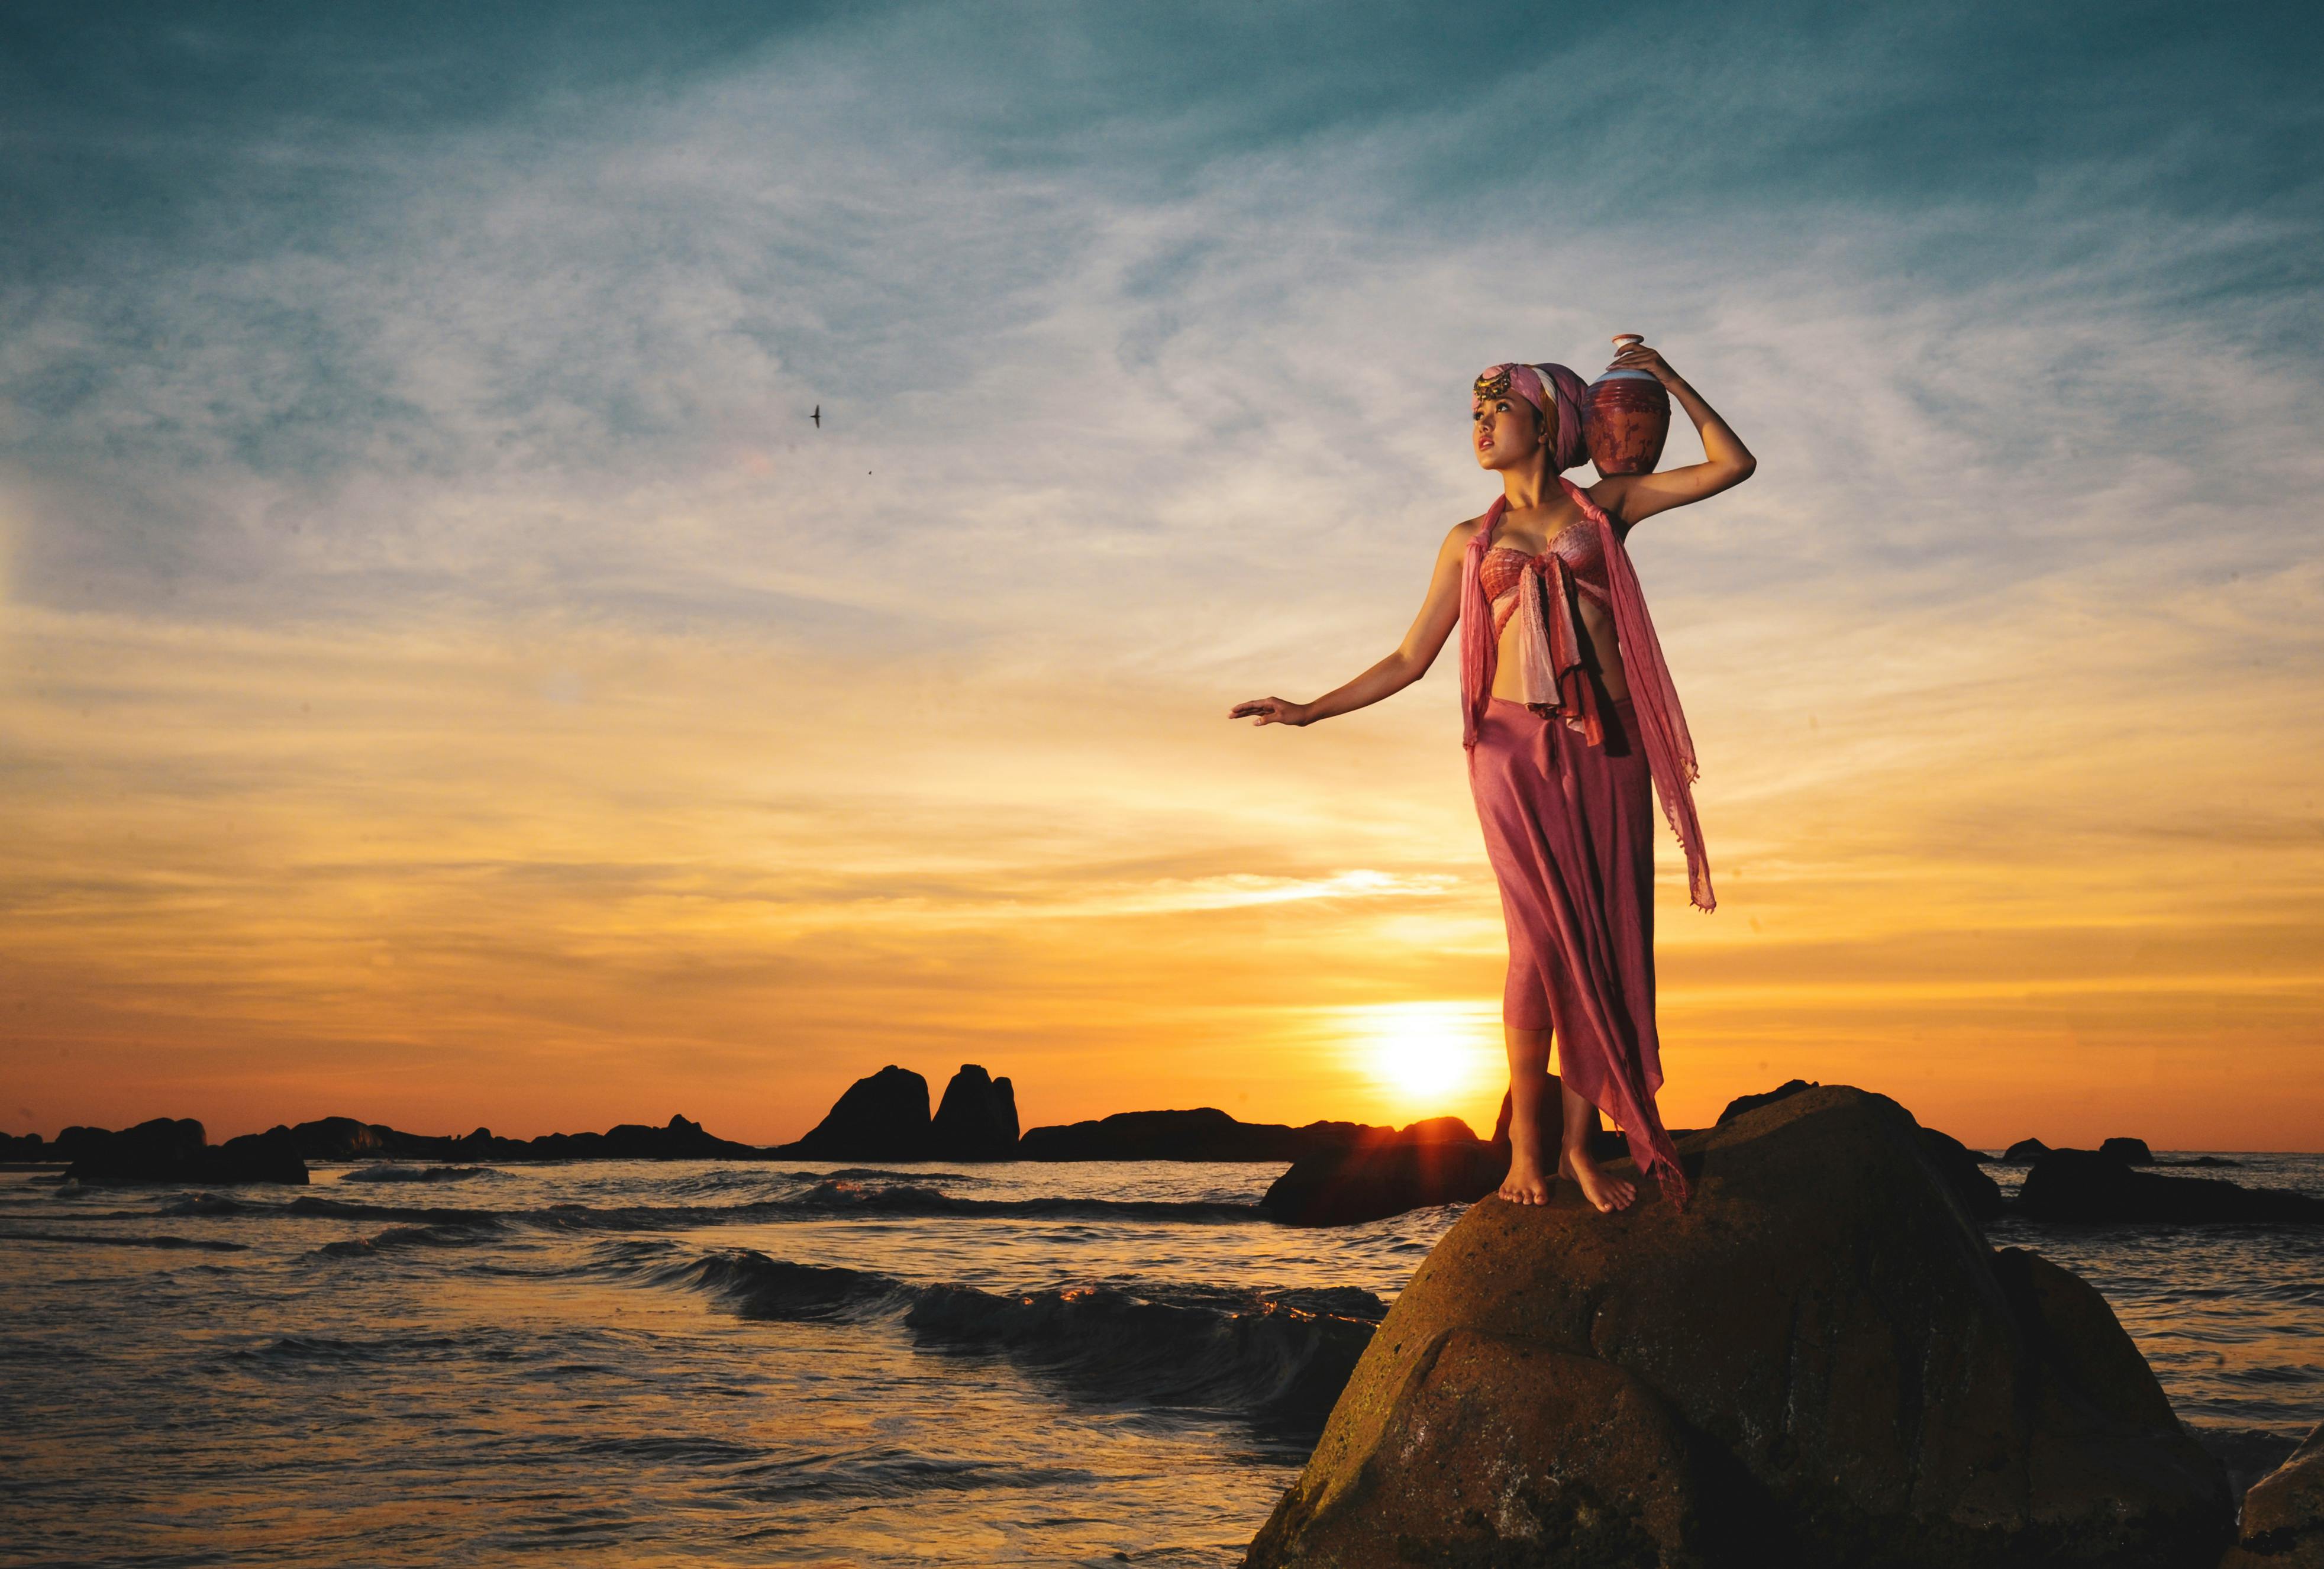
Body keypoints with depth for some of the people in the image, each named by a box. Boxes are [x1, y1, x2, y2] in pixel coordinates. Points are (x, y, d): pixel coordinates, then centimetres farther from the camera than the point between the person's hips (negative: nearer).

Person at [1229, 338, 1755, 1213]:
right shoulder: (1470, 540, 16)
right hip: (1515, 745, 0)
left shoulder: (1604, 506, 14)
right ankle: (1526, 1145, -2)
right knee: (1544, 937, -11)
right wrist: (1309, 711, 7)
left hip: (1606, 745, 1)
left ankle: (1579, 1141, 0)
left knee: (1607, 938, -5)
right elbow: (1409, 660, 15)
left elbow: (1732, 464, 11)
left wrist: (1665, 376, 12)